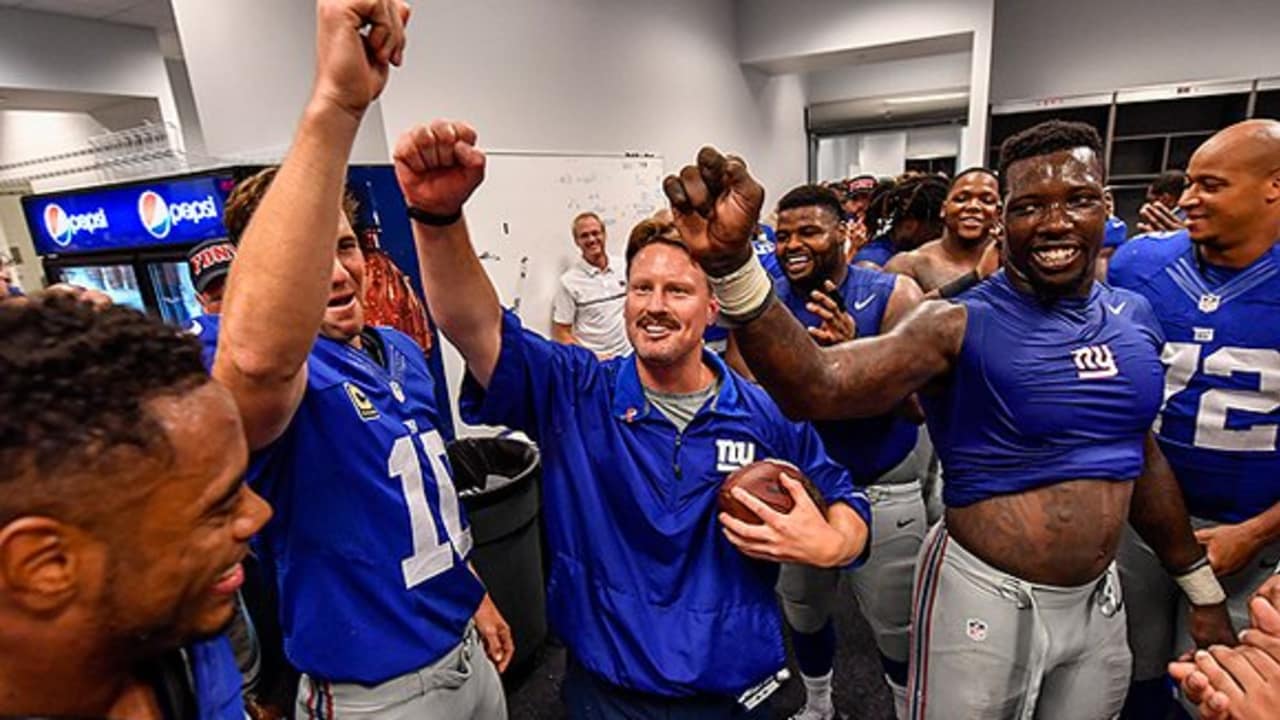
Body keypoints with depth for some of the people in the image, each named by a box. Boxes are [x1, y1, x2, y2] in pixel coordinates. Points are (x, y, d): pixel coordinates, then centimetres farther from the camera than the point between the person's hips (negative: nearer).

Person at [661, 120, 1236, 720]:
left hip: (1100, 599, 6)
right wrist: (732, 266, -51)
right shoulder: (959, 325, -19)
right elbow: (814, 389, -36)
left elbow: (1138, 455, 13)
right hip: (987, 596, -6)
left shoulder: (1134, 319, 1)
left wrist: (1203, 588, 18)